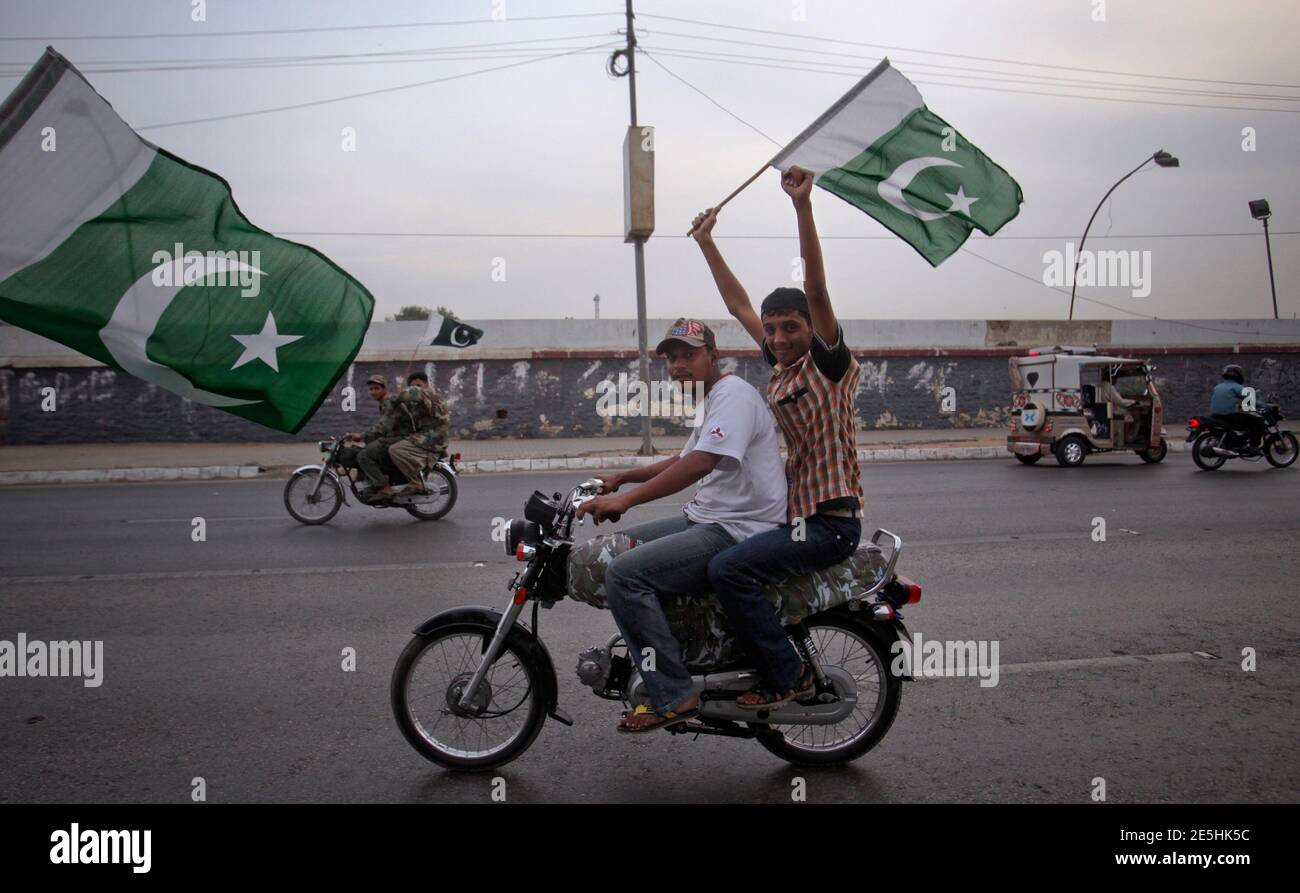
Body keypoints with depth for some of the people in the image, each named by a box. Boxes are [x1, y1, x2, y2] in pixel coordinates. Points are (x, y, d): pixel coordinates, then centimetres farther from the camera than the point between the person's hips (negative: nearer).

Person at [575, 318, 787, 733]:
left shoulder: (733, 393, -14)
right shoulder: (712, 400, 20)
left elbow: (699, 464, -28)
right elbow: (684, 460, 31)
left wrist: (625, 499, -28)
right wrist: (622, 477, 21)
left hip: (738, 532, -11)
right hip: (706, 520, 11)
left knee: (624, 574, -22)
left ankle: (672, 697, -15)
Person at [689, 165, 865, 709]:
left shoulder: (830, 362, -9)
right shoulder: (780, 364, 11)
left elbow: (816, 289, -23)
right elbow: (739, 306, 18)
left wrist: (802, 206, -30)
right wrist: (707, 244, 20)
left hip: (830, 521, -9)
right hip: (794, 514, 9)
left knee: (729, 568, -24)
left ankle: (788, 675, -11)